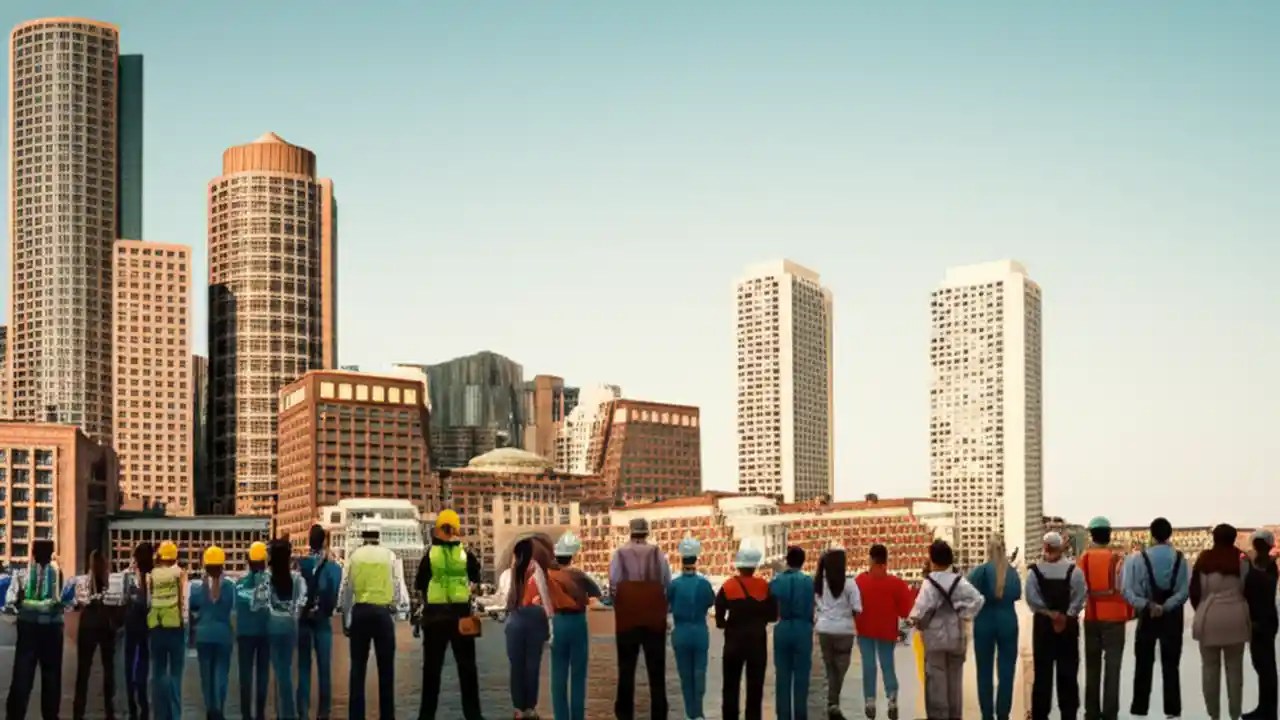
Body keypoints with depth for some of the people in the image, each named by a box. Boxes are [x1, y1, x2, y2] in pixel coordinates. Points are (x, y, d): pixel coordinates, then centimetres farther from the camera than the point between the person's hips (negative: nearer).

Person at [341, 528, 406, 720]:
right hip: (383, 612, -1)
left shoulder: (354, 556, 3)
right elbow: (398, 588, -4)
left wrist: (345, 620, 10)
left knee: (358, 668, 7)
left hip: (359, 611, 1)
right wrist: (393, 610, 9)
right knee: (385, 669, 5)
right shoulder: (390, 556, 0)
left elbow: (345, 590, 3)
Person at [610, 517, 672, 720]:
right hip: (654, 617, 0)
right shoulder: (658, 554, -1)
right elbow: (667, 584, -2)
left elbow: (613, 583, -5)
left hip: (627, 617, 0)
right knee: (656, 669, 7)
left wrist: (619, 606, 8)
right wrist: (663, 609, 10)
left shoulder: (620, 554, -4)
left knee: (626, 669, 9)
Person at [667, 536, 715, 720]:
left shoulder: (674, 584, -9)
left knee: (685, 674, 9)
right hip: (700, 632, 0)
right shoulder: (704, 583, -8)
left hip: (681, 633, 0)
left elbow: (667, 605, 2)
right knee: (699, 672, 5)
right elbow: (711, 602, 8)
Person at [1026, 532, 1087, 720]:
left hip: (1043, 624, 0)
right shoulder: (1073, 570, -6)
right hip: (1068, 624, 0)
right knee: (1068, 671, 9)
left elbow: (1032, 598, -13)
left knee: (1043, 671, 6)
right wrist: (1066, 616, -9)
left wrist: (1050, 613, -8)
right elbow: (1080, 597, -11)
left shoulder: (1035, 570, -7)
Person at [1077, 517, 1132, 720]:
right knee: (1112, 665, 1)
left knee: (1092, 666, 13)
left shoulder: (1084, 558, -1)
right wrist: (1129, 612, 2)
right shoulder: (1118, 558, -9)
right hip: (1113, 616, -3)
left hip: (1091, 617, 3)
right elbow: (1125, 587, -10)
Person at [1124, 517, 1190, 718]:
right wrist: (1165, 606, -15)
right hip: (1172, 616, 1)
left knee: (1143, 664, 9)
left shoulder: (1140, 559, -9)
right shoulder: (1180, 559, -7)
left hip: (1147, 616, -1)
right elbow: (1184, 591, -13)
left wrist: (1148, 605, -15)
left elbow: (1129, 591, -15)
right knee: (1171, 664, 8)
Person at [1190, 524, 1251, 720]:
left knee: (1210, 667, 7)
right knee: (1234, 667, 8)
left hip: (1209, 619, 0)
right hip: (1236, 619, 0)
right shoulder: (1241, 560, -4)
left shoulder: (1203, 560, -3)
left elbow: (1194, 591, -2)